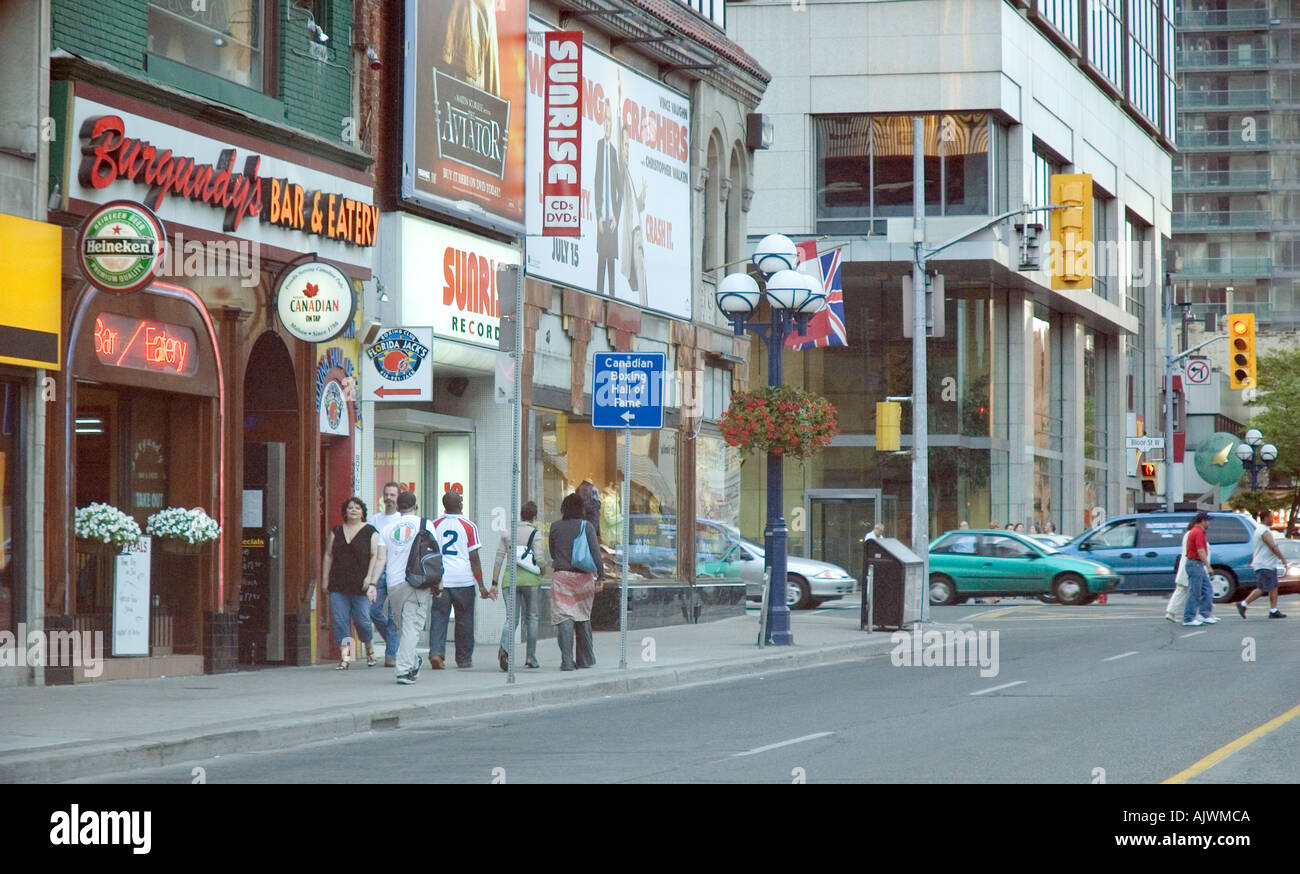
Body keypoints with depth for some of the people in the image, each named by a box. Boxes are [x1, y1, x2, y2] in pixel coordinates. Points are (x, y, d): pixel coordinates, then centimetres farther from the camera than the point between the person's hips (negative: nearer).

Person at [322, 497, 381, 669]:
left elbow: (375, 556, 0)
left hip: (360, 585, -3)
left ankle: (369, 648, 25)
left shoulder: (370, 532, 4)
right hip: (338, 585, 3)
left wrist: (370, 577, -11)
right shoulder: (336, 531, 13)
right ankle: (345, 655, -4)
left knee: (362, 620, -2)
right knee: (339, 620, -5)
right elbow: (328, 556, 14)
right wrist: (325, 580, 8)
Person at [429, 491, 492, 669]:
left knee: (438, 619, 1)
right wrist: (481, 586, 1)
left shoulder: (434, 525, 5)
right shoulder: (469, 526, -2)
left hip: (440, 580, 1)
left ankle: (436, 652, -19)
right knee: (464, 621, 10)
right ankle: (464, 660, 17)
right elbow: (474, 559, -3)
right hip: (463, 580, -1)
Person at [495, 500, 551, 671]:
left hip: (509, 578, 3)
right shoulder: (534, 533, -5)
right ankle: (530, 657, 15)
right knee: (532, 618, 13)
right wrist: (544, 569, 8)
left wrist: (494, 583, 6)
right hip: (530, 579, -3)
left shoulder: (507, 532, 7)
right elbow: (539, 558, -14)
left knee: (511, 619, 0)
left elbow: (498, 559, 5)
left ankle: (503, 648, -28)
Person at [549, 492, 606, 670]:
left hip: (561, 576, -1)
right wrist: (601, 576, -4)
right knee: (583, 618, 14)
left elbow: (552, 553, 12)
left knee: (564, 618, -3)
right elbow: (595, 552, -6)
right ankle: (585, 660, 20)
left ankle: (567, 661, -12)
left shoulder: (555, 527, 2)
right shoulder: (587, 526, -2)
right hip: (583, 576, 1)